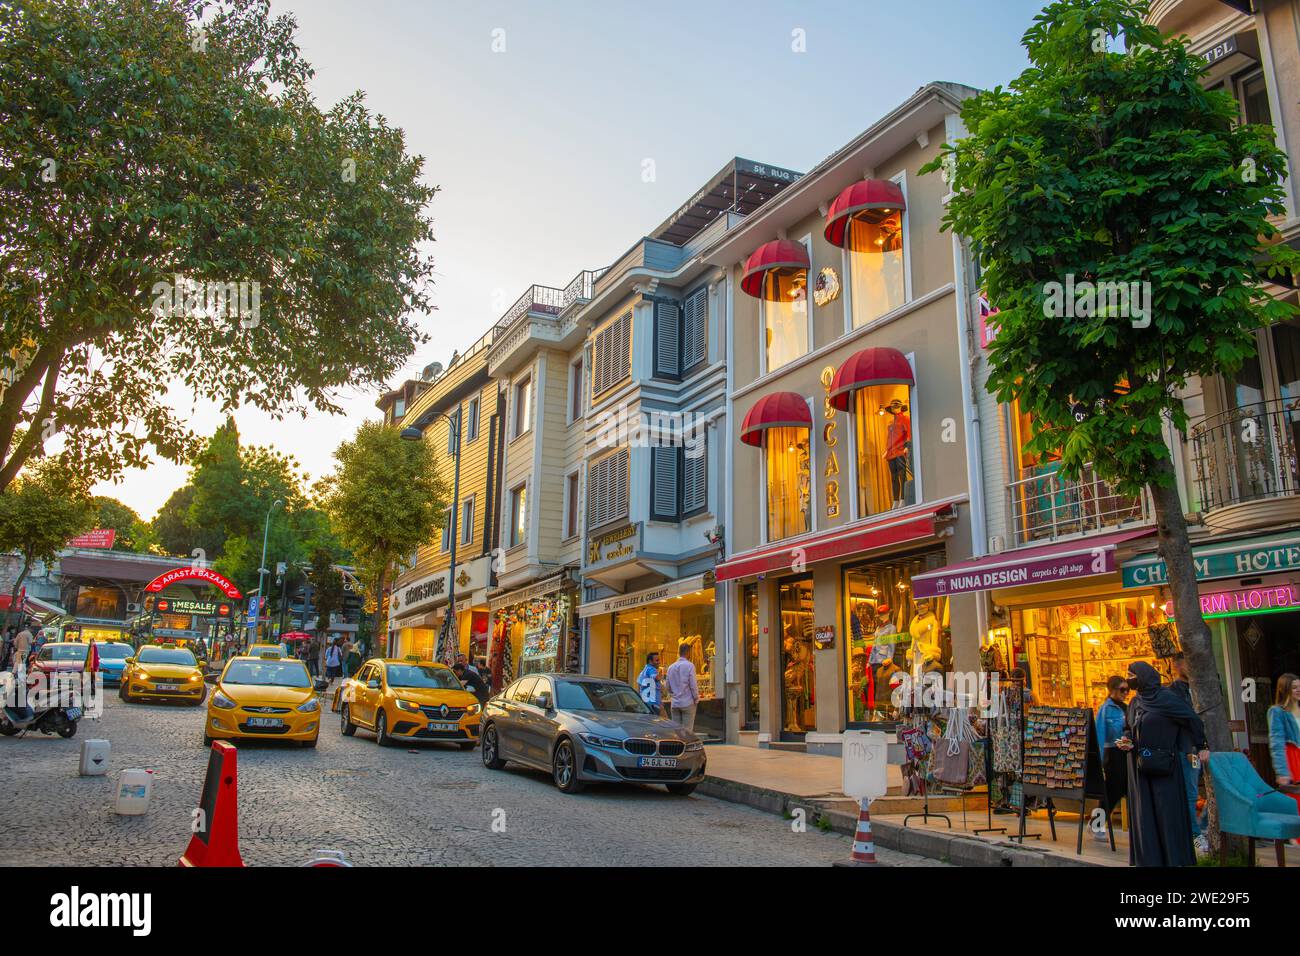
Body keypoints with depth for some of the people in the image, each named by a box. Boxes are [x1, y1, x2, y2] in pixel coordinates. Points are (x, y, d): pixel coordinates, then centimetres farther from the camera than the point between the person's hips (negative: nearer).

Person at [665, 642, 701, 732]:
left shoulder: (671, 667, 9)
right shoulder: (689, 666, -8)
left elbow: (668, 687, 14)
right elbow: (693, 685, -10)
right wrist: (696, 699, 1)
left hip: (675, 704, 5)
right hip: (688, 703, -5)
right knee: (687, 730, -2)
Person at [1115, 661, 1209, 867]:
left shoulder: (1166, 697, -9)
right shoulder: (1135, 703, 12)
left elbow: (1192, 719, -9)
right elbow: (1128, 728, 21)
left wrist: (1201, 747, -11)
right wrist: (1126, 740, 1)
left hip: (1163, 765, -7)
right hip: (1140, 767, 7)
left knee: (1167, 811, -2)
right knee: (1144, 812, 6)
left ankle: (1174, 859, 7)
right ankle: (1149, 858, 12)